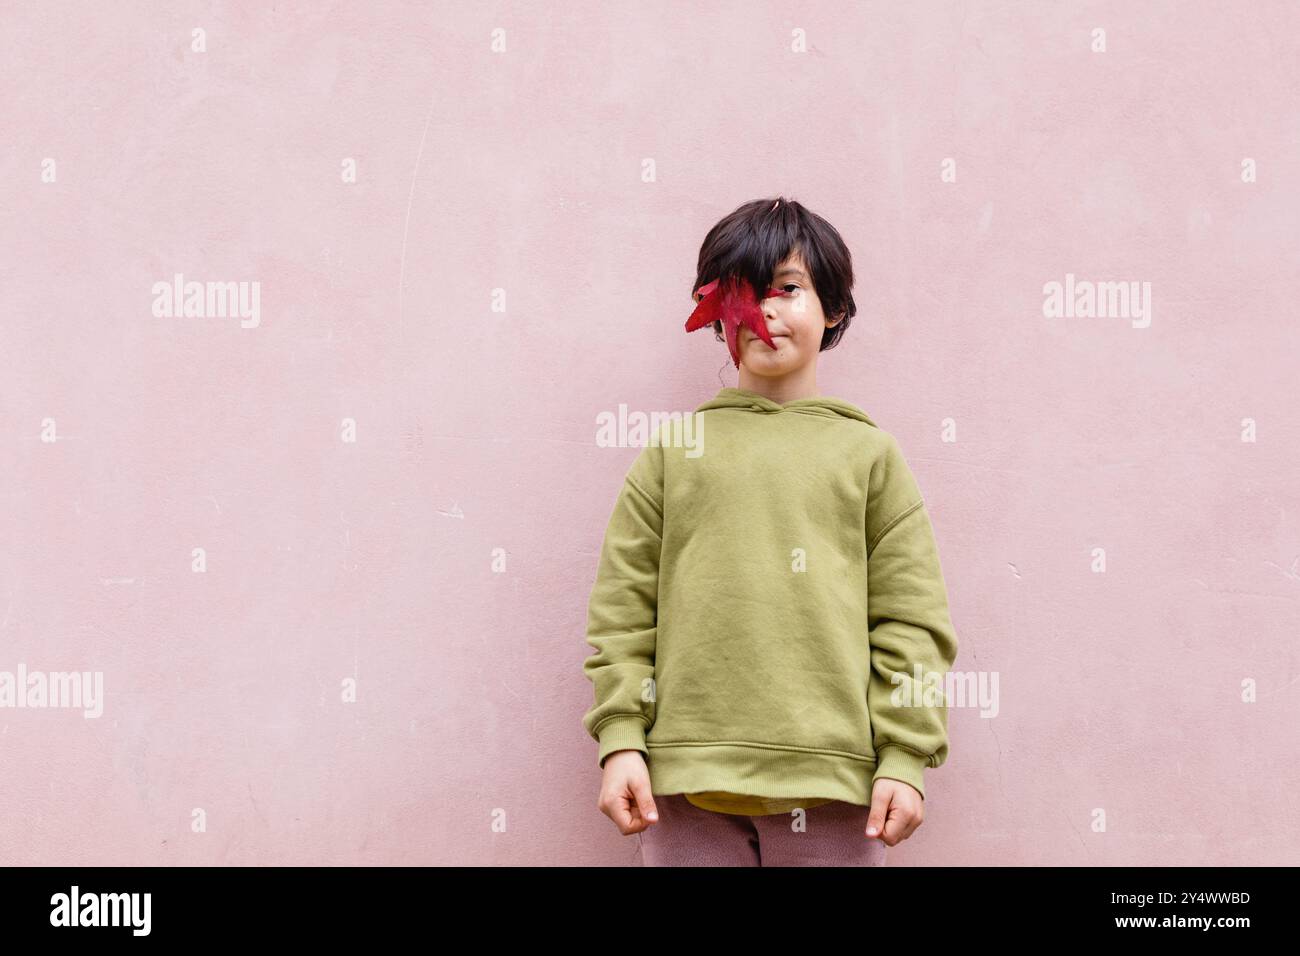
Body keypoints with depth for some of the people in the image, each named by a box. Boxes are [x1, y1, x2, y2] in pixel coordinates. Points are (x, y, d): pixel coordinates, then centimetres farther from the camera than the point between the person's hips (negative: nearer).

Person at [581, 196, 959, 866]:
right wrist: (620, 741, -2)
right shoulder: (673, 449, 12)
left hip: (831, 778, 0)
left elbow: (910, 619, 5)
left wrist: (906, 759, -3)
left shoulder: (868, 453, 10)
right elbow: (623, 610, 7)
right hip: (687, 778, 1)